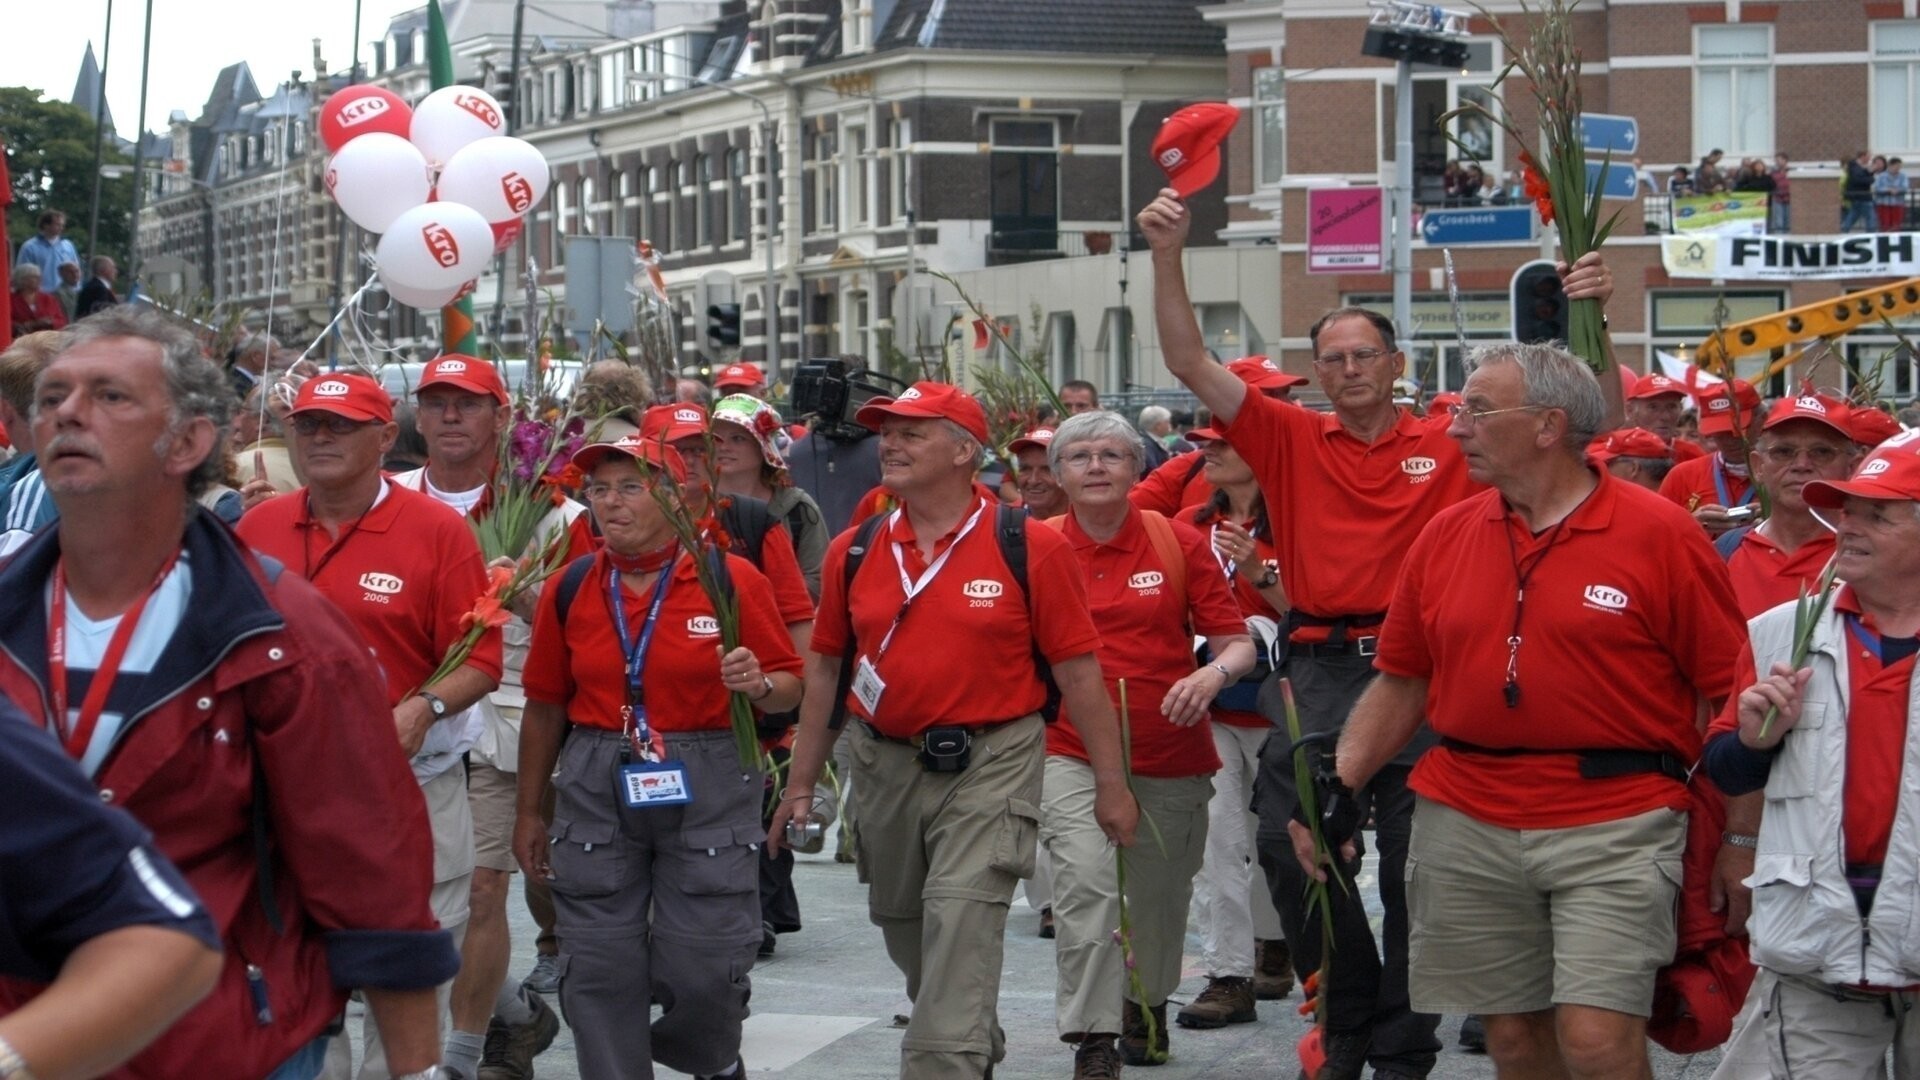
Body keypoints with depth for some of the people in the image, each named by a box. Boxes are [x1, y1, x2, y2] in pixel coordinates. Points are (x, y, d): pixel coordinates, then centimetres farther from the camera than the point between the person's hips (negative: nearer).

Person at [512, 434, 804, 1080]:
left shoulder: (732, 579, -3)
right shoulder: (571, 589, 5)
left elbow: (790, 688, 2)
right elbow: (546, 707, 12)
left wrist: (758, 684, -21)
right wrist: (528, 812, 14)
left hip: (707, 791, -2)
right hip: (596, 793, 3)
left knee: (703, 969, -1)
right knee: (599, 971, 3)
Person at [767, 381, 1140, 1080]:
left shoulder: (1030, 548, -8)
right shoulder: (853, 552, 4)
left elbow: (1078, 672, -5)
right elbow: (826, 667, 12)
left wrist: (1111, 784, -5)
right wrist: (801, 783, 11)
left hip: (989, 767, -5)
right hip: (884, 766, 5)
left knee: (960, 938, -15)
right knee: (907, 937, 19)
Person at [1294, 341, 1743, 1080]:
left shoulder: (1660, 534, -5)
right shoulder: (1445, 535, 8)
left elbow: (1729, 692, -4)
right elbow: (1402, 681, 14)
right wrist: (1341, 783, 2)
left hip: (1614, 824, -4)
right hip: (1466, 825, 5)